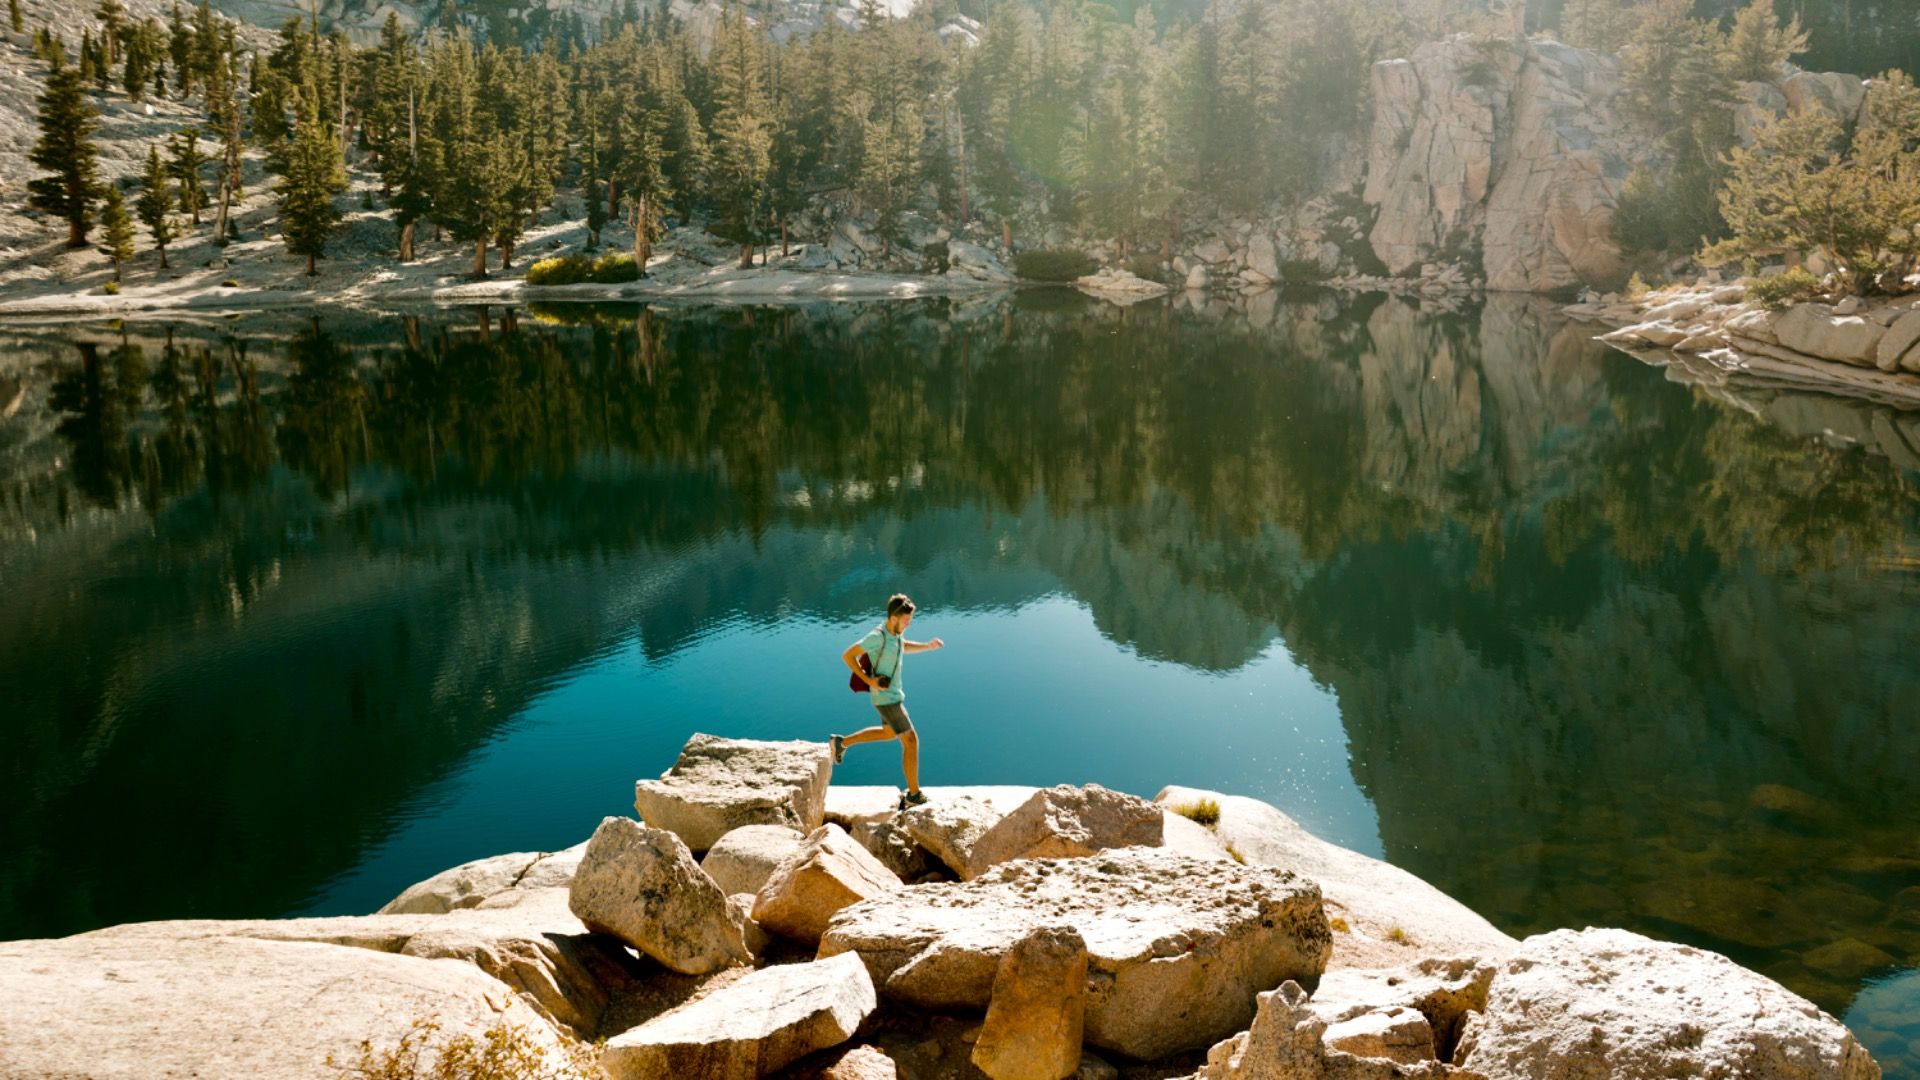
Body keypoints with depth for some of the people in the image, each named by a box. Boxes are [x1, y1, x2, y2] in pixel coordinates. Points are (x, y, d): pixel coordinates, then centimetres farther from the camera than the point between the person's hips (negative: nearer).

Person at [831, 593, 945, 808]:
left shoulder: (895, 630, -1)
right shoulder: (877, 636, -27)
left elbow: (903, 647, 22)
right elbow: (847, 655, -22)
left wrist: (928, 646, 7)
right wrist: (868, 680, -24)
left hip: (892, 693, 10)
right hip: (887, 698, -10)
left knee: (889, 733, 31)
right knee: (911, 741, -4)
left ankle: (841, 742, 36)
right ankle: (914, 796, 5)